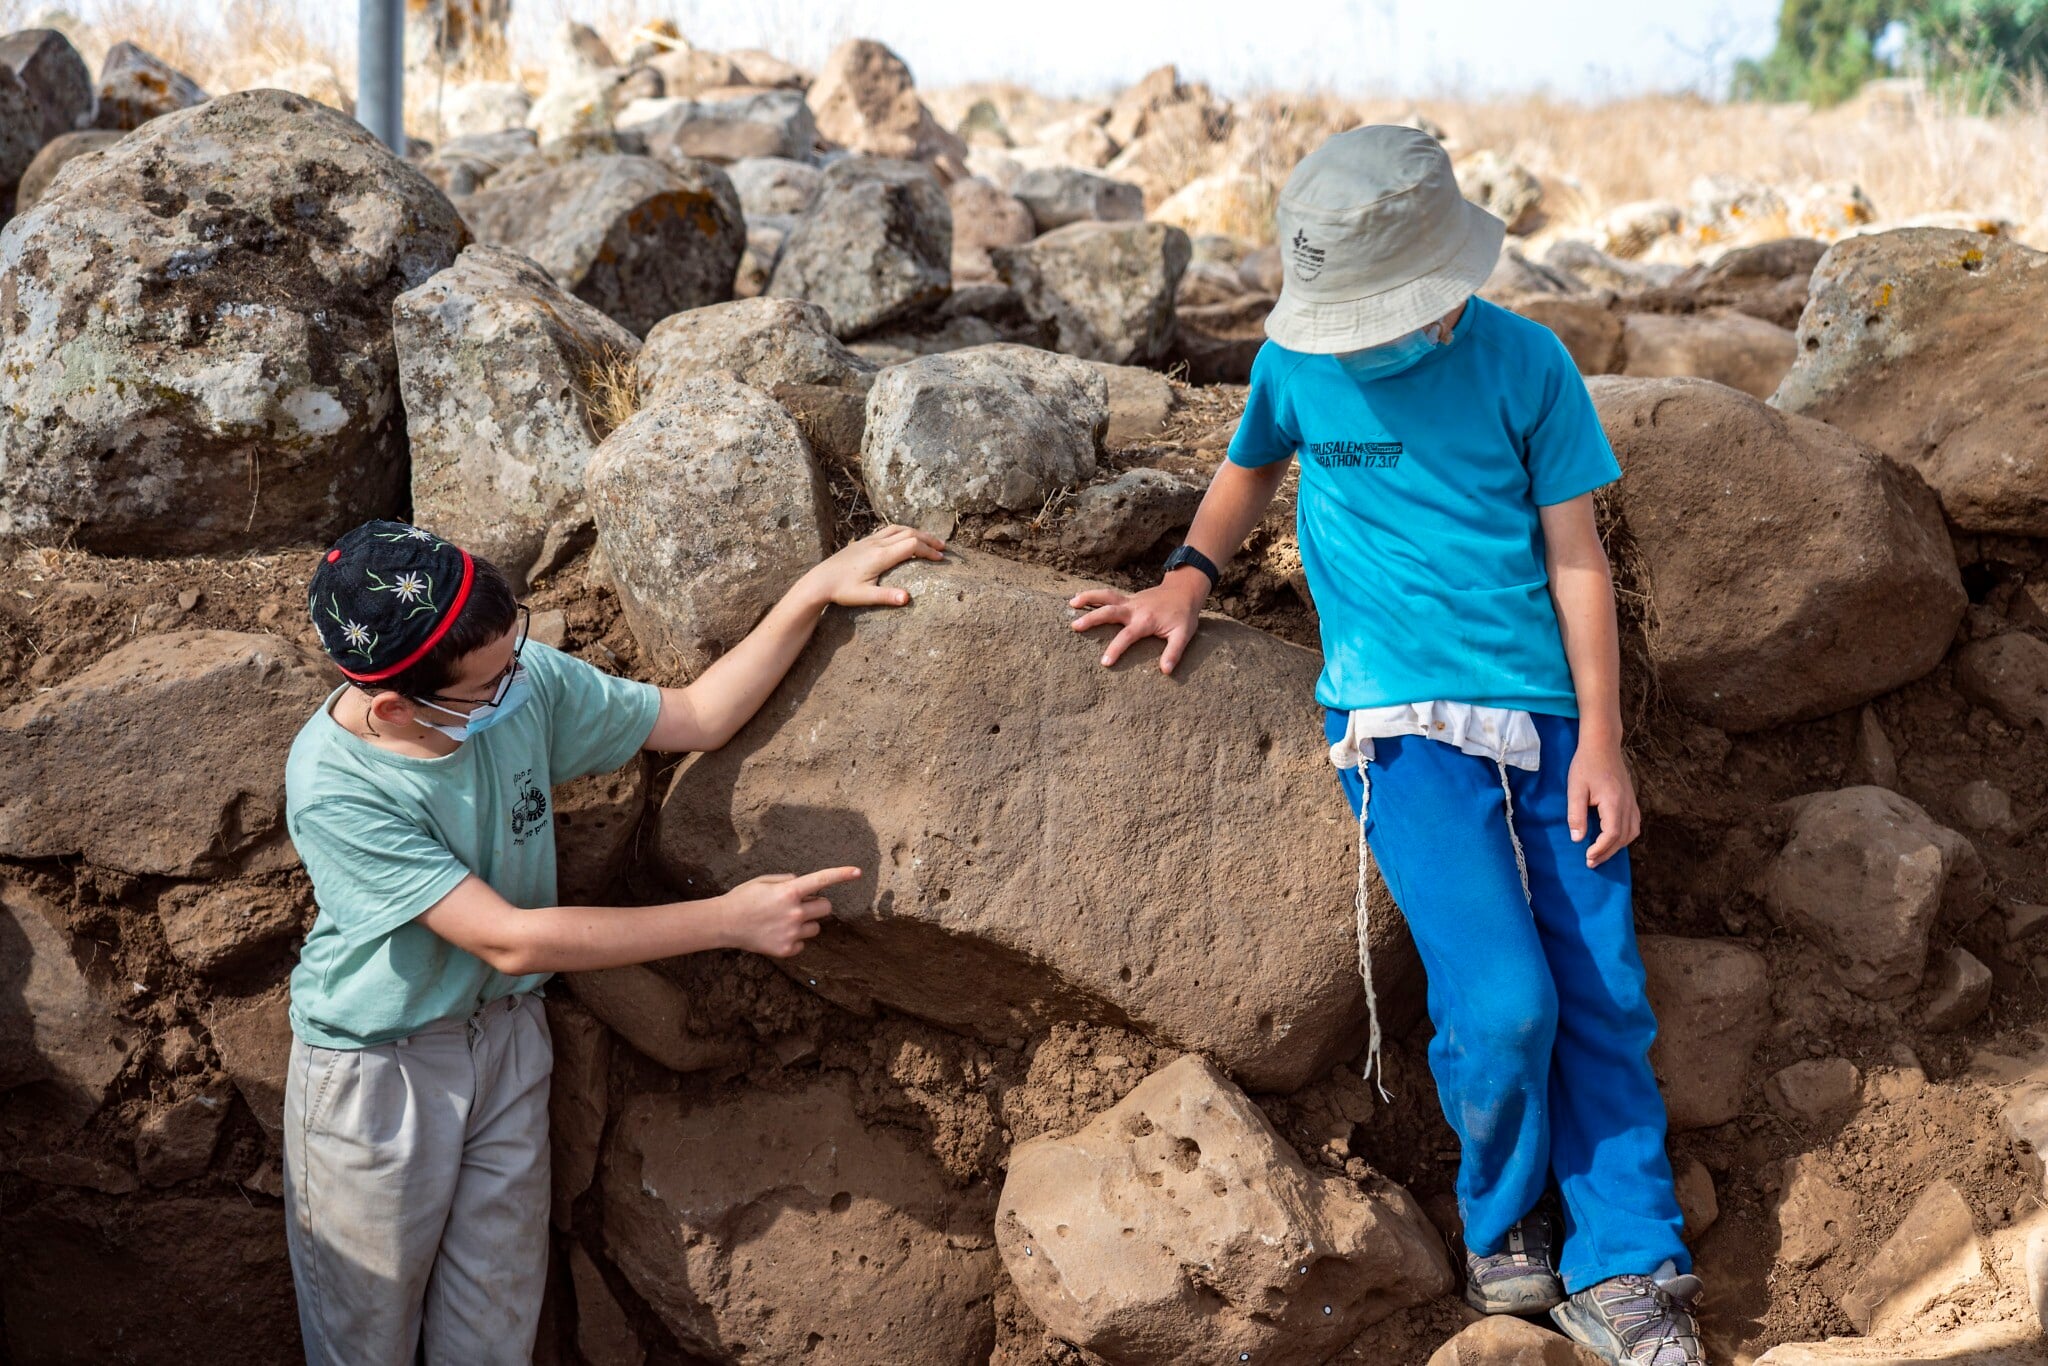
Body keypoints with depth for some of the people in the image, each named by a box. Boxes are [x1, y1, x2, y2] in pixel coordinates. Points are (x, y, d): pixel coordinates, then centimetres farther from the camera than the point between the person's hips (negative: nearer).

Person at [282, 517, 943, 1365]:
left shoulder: (526, 680, -14)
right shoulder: (333, 786, -29)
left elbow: (698, 717, 0)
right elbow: (510, 940, -29)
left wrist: (816, 592, -11)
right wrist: (730, 921, -26)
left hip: (507, 1036, 5)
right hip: (377, 1070, -5)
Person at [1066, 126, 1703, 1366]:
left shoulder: (1523, 363, 0)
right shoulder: (1300, 360, 1)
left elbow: (1575, 555, 4)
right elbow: (1252, 469, 22)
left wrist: (1600, 739, -1)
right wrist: (1188, 578, 4)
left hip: (1545, 717, 2)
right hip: (1404, 720, -2)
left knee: (1604, 999, -2)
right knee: (1503, 1001, -17)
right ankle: (1505, 1229, 9)